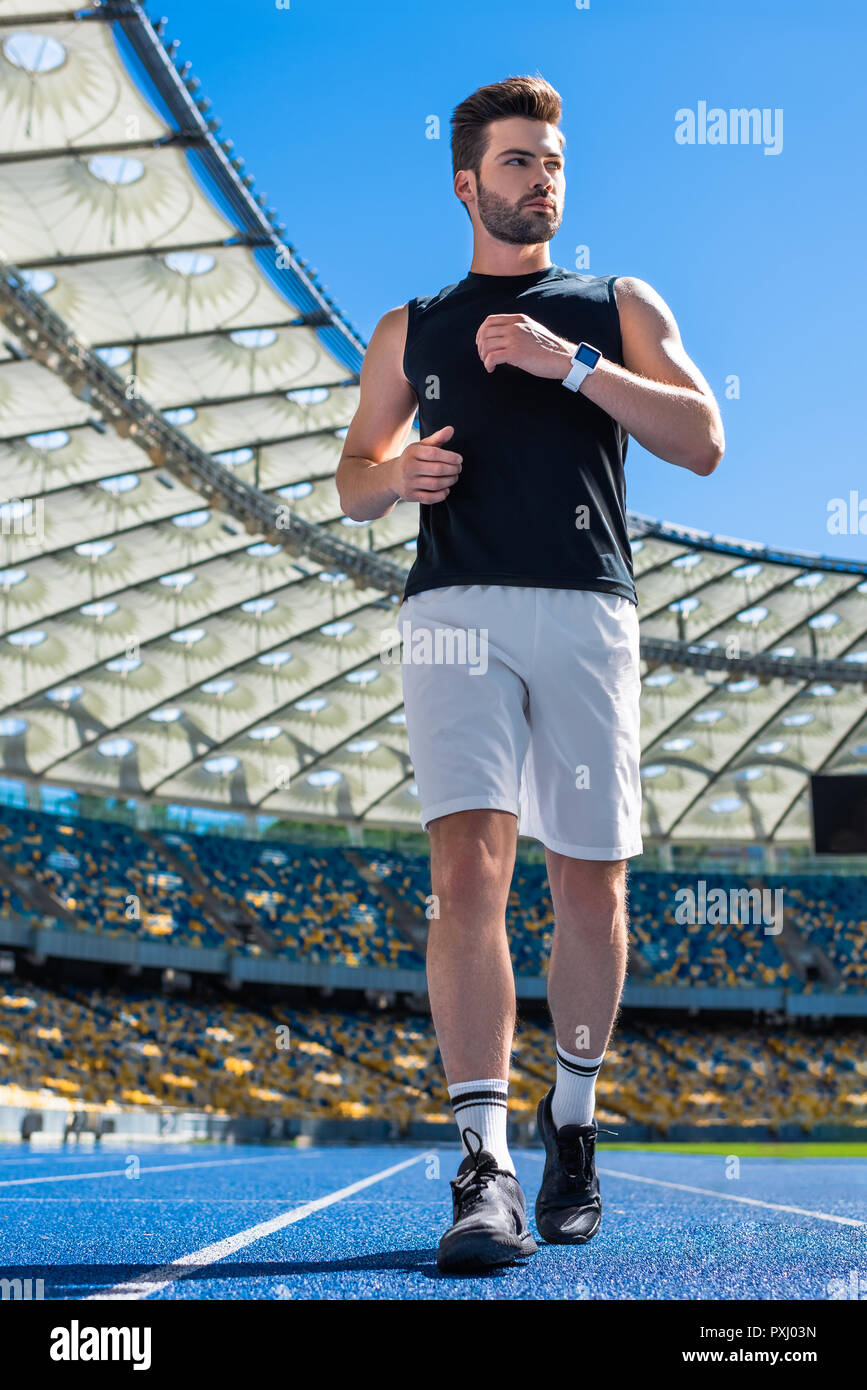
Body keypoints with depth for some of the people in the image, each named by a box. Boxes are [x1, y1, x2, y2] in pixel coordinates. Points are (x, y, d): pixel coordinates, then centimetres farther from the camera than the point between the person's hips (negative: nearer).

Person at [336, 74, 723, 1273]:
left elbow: (703, 442, 3)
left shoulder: (620, 308, 17)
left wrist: (573, 363, -8)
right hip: (457, 610, 0)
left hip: (586, 610, 0)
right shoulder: (409, 331, 21)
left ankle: (572, 1121, 25)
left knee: (589, 887, 3)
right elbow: (353, 480, 22)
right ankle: (485, 1167, -18)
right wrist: (399, 475, -2)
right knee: (468, 870, -17)